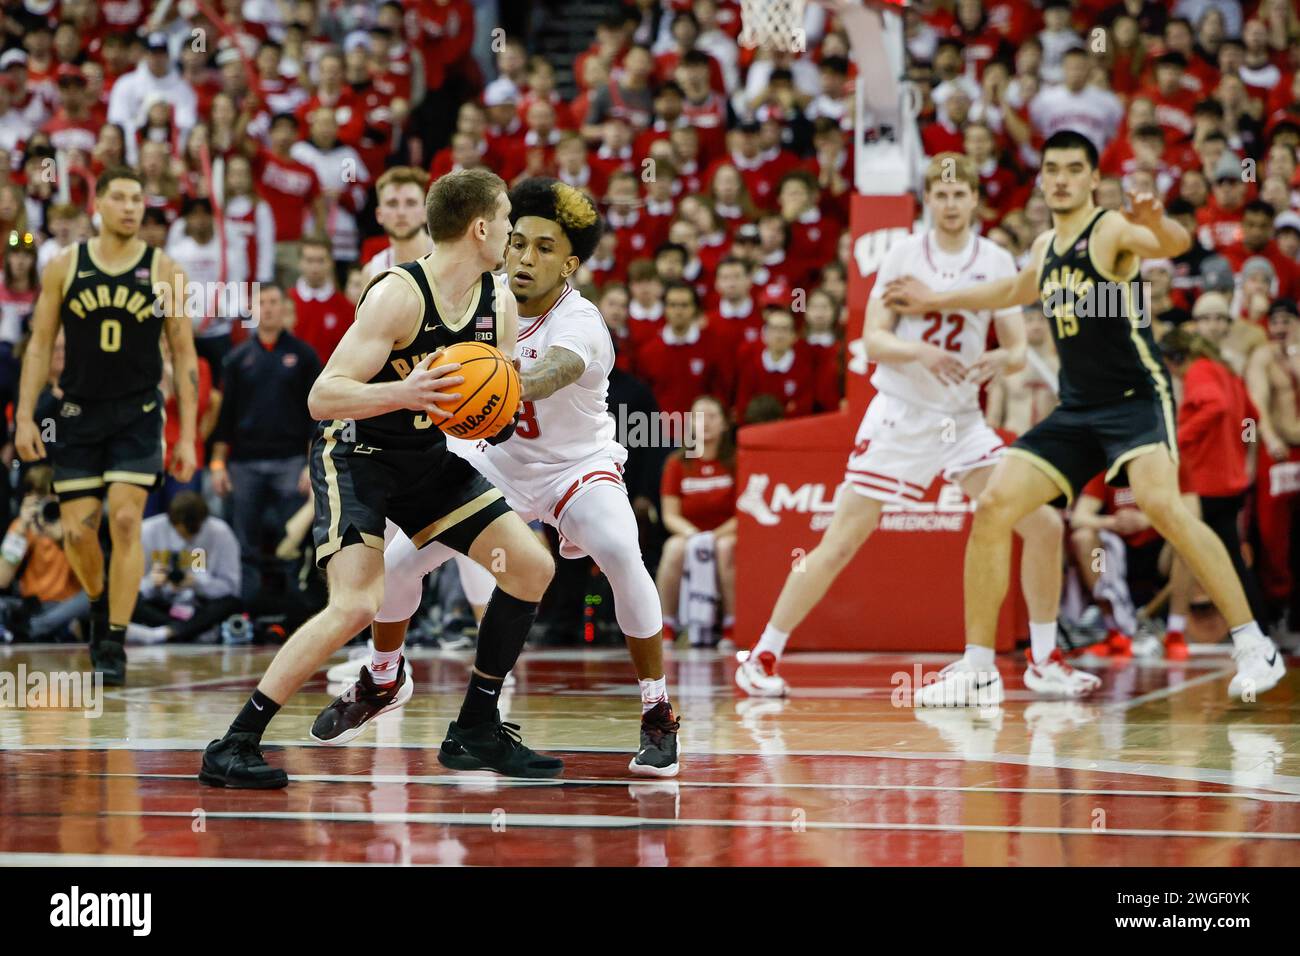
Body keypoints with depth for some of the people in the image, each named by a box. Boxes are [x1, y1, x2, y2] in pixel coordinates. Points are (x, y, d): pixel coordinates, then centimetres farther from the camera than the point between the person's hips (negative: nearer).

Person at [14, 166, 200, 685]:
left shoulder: (163, 270, -2)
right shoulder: (65, 266, 1)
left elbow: (184, 355, 1)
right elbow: (40, 345, 5)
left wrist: (187, 436, -4)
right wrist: (25, 415, -4)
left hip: (137, 414, -2)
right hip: (78, 414, 2)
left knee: (125, 520, -13)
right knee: (77, 530, 1)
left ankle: (115, 644, -5)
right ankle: (99, 603, 33)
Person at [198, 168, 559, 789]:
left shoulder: (499, 303, -2)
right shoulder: (398, 295, -24)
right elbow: (322, 397, -27)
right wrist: (405, 393, -42)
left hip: (428, 457, 8)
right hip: (357, 453, -8)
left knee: (532, 569, 2)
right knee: (357, 604, -25)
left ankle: (475, 734, 14)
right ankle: (233, 746, -18)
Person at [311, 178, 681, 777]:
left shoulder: (580, 324, -31)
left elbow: (548, 375, -55)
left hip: (576, 463, -5)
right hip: (495, 459, 5)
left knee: (622, 556, -32)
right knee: (397, 561, -2)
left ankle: (658, 720, -19)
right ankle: (380, 679, 30)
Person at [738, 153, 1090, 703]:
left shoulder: (996, 262, 2)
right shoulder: (904, 255, -5)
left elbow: (1018, 350, 1)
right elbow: (874, 338, -10)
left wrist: (1003, 358, -22)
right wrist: (921, 353, -30)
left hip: (963, 418, 3)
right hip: (900, 415, -3)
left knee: (1042, 524, -7)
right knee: (842, 542, -5)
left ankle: (1043, 660, 6)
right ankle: (762, 655, 5)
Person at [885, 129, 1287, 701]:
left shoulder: (1111, 230, -10)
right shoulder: (1046, 247, 13)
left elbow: (1175, 245, -33)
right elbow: (1018, 291, 37)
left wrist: (1157, 224, -56)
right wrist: (936, 301, 41)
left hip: (1137, 399, -8)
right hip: (1076, 412, 8)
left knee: (1160, 504, -30)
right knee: (993, 508, -3)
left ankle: (1253, 647, -23)